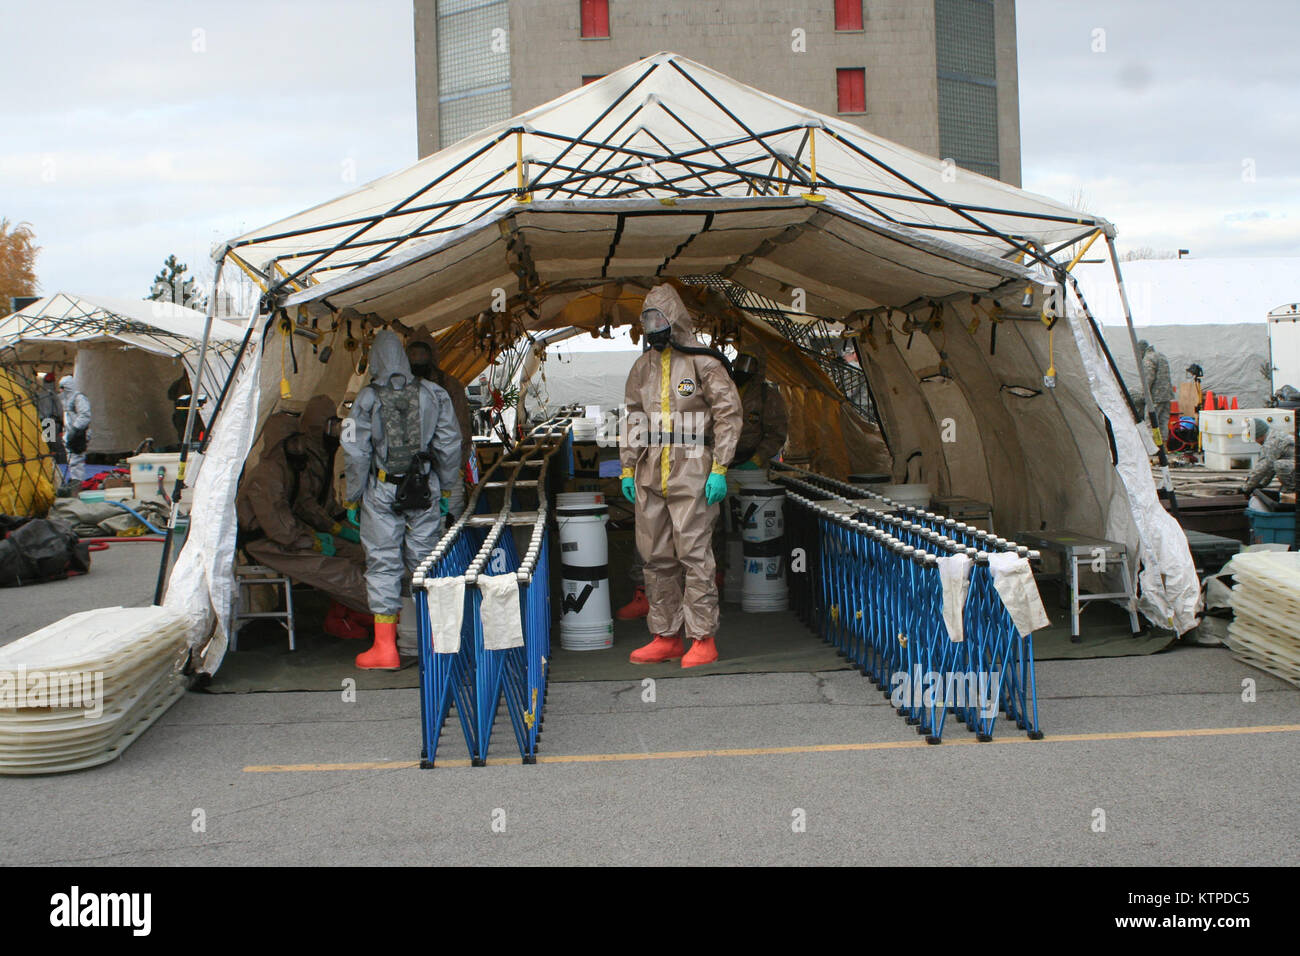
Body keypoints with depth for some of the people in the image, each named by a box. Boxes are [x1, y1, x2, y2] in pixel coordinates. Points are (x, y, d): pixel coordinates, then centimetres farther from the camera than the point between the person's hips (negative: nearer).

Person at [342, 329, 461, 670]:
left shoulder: (367, 399, -7)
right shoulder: (433, 395, 0)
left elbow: (356, 453, -7)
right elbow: (449, 445, 4)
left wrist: (352, 498, 2)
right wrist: (446, 487, 14)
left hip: (382, 491, -2)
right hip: (425, 489, 2)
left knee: (383, 563, 4)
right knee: (425, 559, 13)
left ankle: (385, 648, 4)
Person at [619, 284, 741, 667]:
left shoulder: (703, 362, -3)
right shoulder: (642, 367, 15)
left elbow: (729, 413, -6)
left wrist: (719, 469, -12)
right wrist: (627, 469, 13)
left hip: (691, 471, -6)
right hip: (650, 474, 6)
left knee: (694, 554, -7)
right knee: (657, 557, 8)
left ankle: (703, 639, 0)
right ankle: (665, 636, 17)